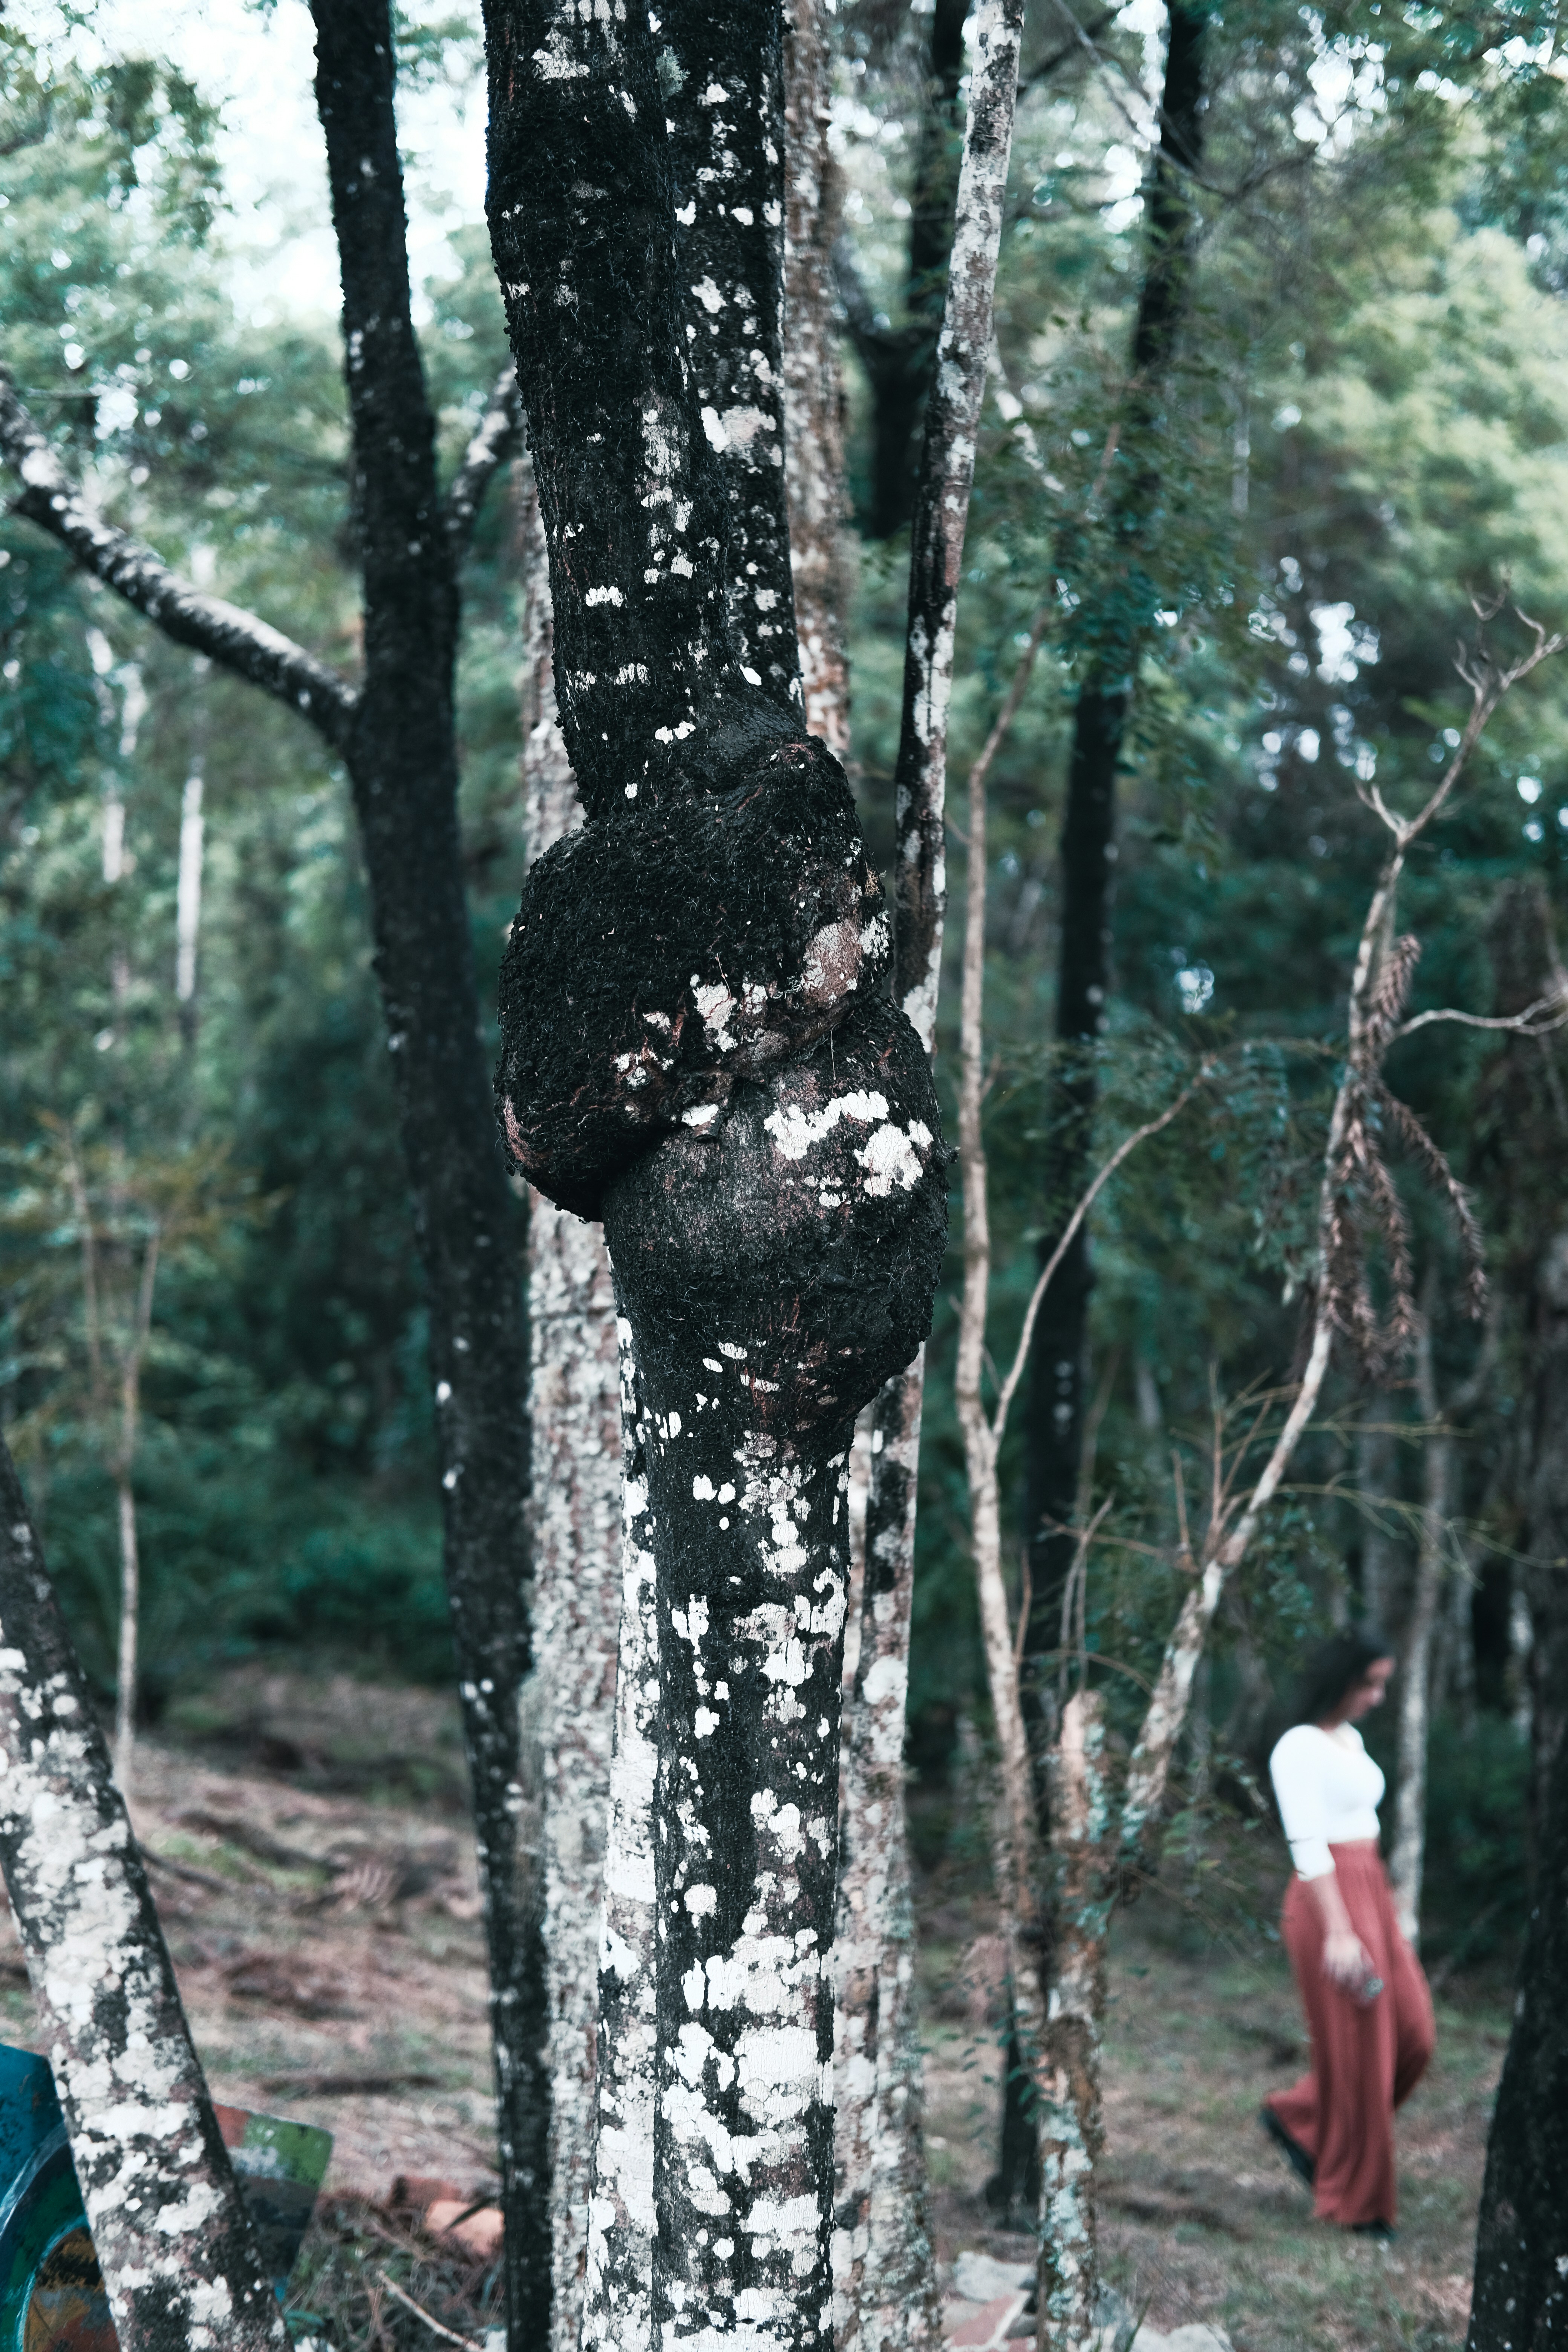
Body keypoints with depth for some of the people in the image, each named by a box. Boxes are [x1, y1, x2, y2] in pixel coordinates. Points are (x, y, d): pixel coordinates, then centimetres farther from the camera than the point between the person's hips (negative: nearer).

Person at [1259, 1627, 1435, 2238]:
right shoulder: (1299, 1748, -12)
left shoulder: (1350, 1740, 15)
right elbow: (1308, 1847, -18)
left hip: (1371, 1891, 9)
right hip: (1328, 1899, -9)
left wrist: (1376, 1914, 20)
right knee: (1354, 2049, -1)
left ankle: (1298, 2118, 23)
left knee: (1412, 2036, 6)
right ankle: (1355, 2201, 12)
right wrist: (1338, 1932, -23)